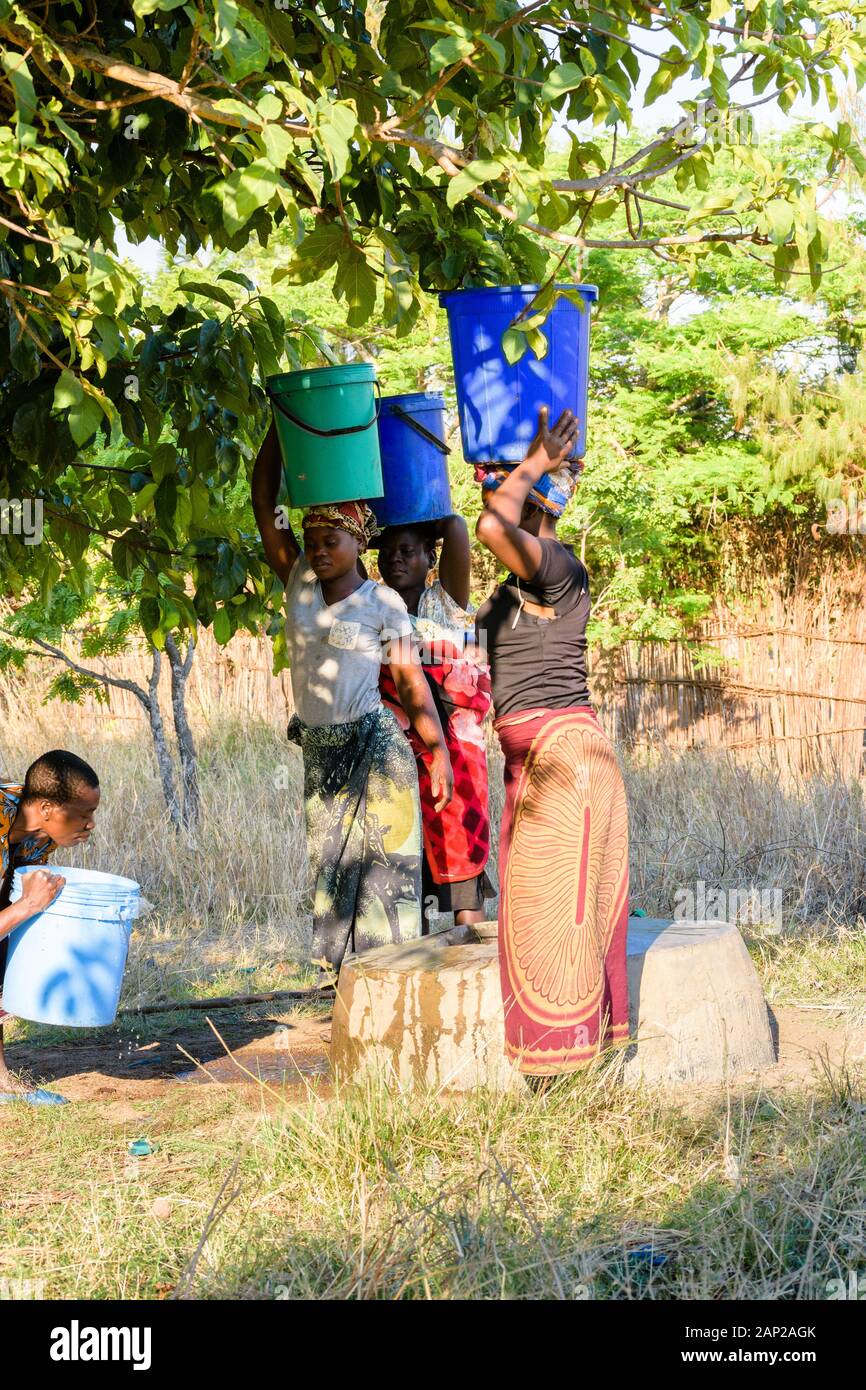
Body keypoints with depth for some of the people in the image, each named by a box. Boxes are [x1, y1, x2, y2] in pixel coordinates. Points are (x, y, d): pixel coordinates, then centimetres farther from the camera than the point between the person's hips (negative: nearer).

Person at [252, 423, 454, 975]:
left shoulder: (383, 604, -7)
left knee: (382, 862, -5)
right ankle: (338, 971, 15)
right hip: (319, 750, 5)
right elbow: (264, 503, 1)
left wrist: (439, 750, -12)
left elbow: (413, 681, -6)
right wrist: (280, 427, -5)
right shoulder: (298, 581, 4)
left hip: (374, 747, -5)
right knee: (331, 863, 9)